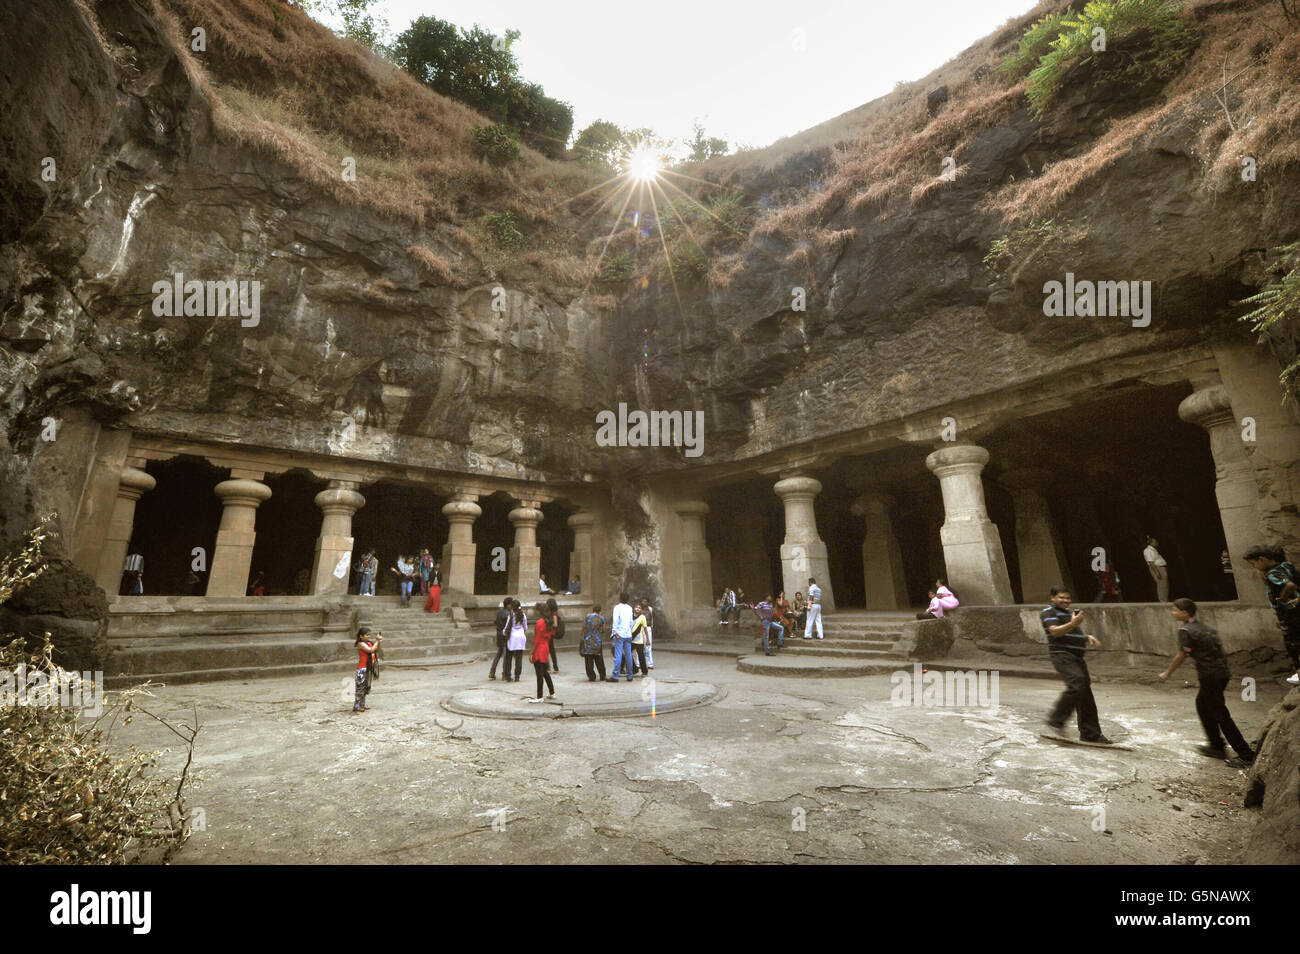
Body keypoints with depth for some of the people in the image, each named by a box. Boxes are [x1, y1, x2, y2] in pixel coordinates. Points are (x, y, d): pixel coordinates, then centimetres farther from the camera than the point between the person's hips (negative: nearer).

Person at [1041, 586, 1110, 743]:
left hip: (1076, 656, 9)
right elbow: (1055, 631, -16)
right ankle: (1056, 719, -18)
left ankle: (1090, 733, 13)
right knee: (1077, 684, -26)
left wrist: (1088, 638, 16)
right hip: (1061, 654, -9)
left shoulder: (1068, 612, 26)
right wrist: (1073, 623, -25)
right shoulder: (1049, 611, -2)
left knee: (1086, 694, 7)